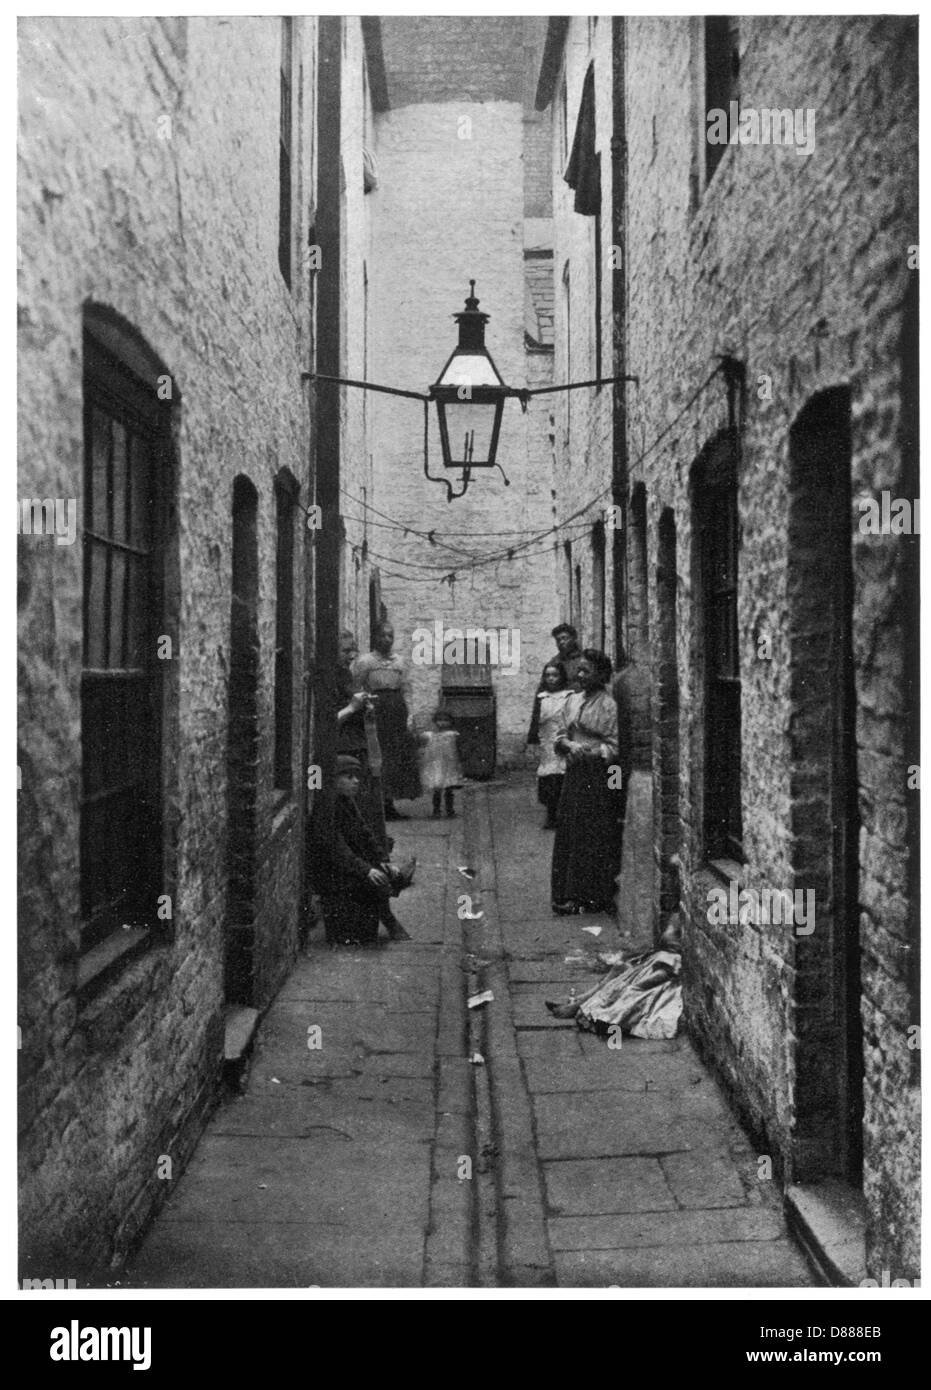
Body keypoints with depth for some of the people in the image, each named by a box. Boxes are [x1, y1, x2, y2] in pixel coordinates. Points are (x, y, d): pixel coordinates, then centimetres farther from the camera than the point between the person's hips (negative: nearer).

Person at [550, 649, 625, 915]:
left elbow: (614, 748, -10)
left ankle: (595, 897, 8)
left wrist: (586, 750, -18)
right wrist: (568, 746, -9)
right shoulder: (572, 700, 11)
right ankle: (571, 895, 13)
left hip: (599, 777, -6)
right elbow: (559, 737, 12)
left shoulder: (609, 706, -8)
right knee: (569, 833, 5)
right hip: (574, 774, 6)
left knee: (596, 837, -1)